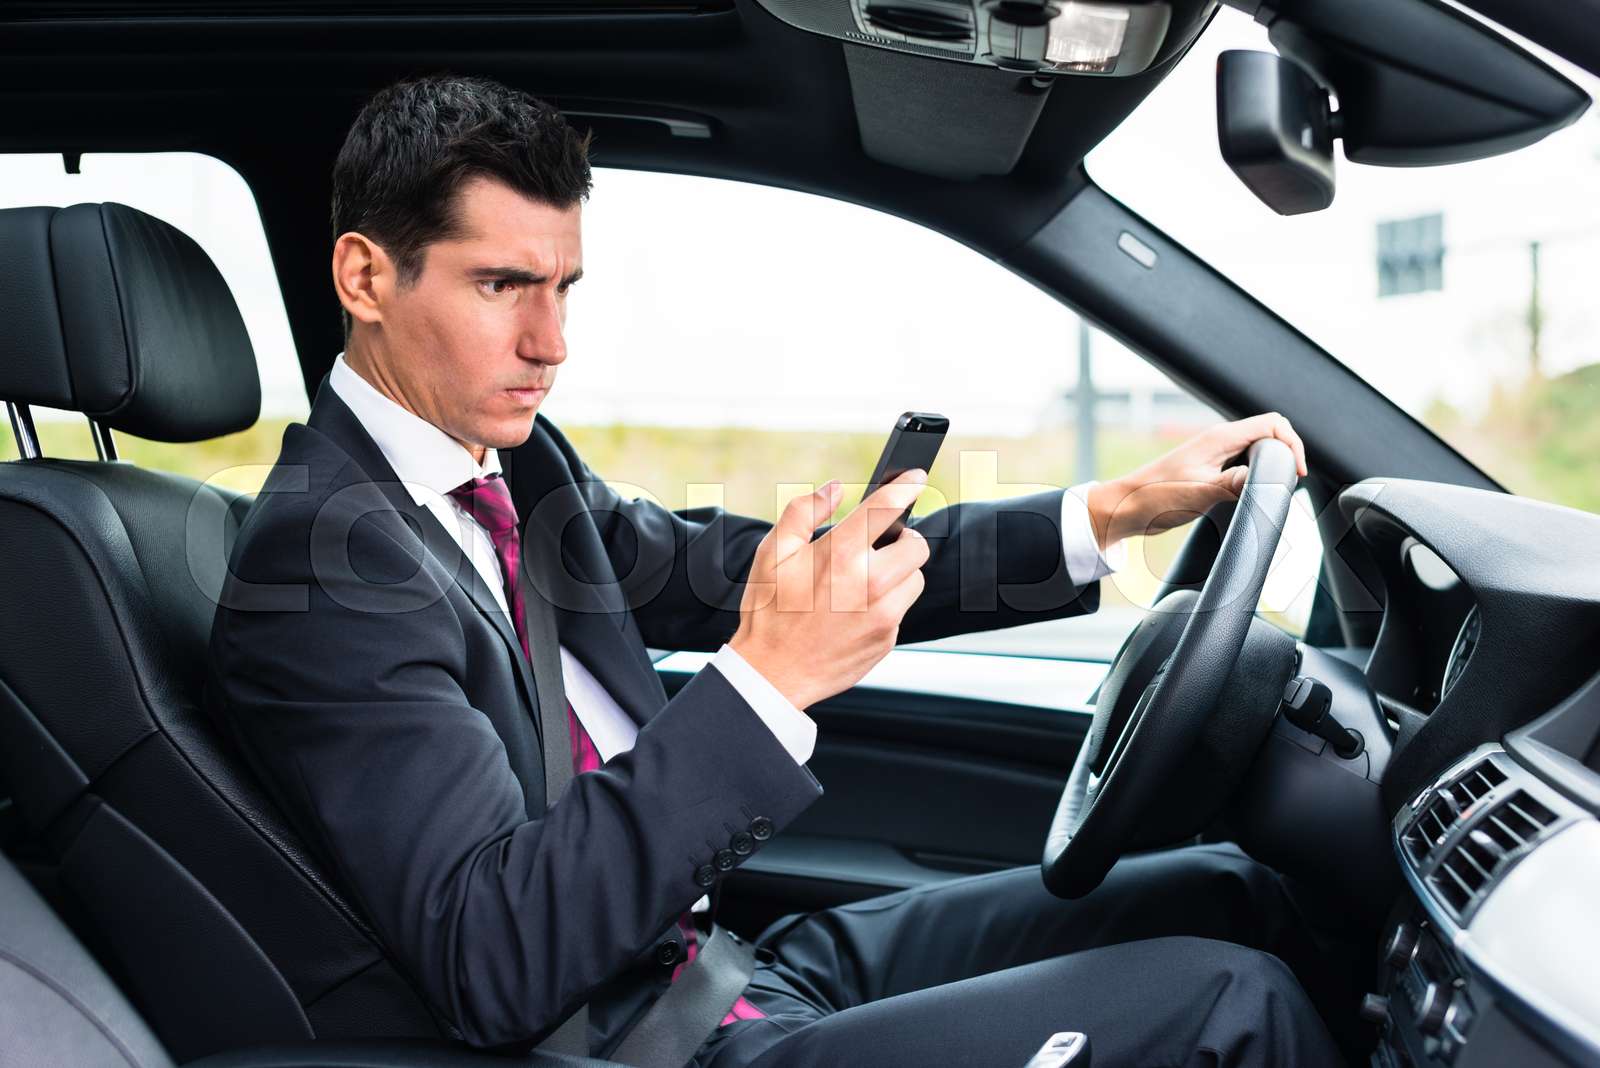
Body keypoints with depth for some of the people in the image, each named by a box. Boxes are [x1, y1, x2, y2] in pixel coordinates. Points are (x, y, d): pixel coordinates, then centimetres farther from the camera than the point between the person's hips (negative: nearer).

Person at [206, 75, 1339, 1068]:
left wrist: (1113, 510, 3)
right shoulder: (319, 559, -19)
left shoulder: (515, 465, 8)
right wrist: (767, 681, -36)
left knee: (1233, 895, 8)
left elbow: (750, 569, 9)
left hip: (740, 957, 9)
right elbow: (490, 963, -28)